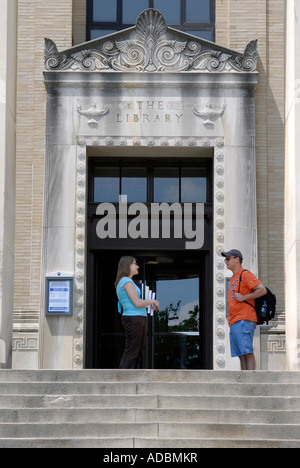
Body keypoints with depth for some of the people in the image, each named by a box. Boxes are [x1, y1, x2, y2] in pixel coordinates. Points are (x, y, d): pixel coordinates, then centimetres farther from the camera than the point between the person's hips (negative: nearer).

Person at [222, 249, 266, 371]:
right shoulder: (233, 278, 25)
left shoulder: (245, 274, -3)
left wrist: (243, 297, -13)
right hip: (234, 322, 9)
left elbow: (262, 290, -12)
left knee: (247, 352, -14)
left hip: (244, 320, -9)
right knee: (241, 355, 5)